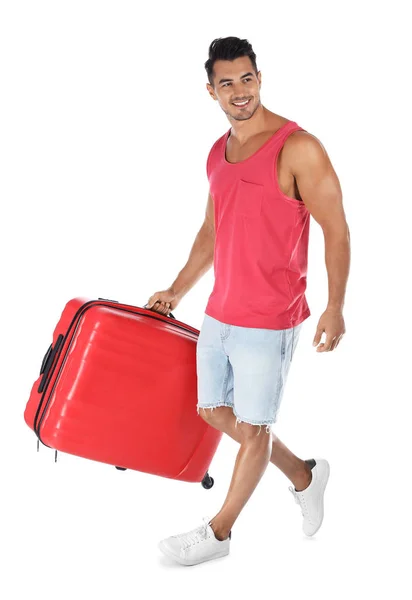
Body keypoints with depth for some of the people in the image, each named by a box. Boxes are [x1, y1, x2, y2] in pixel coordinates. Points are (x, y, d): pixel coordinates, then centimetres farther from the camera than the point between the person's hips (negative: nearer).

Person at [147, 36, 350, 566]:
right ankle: (304, 476, 36)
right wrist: (176, 292, 22)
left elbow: (335, 228, -12)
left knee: (253, 427, 6)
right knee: (215, 412, 17)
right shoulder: (217, 154, 9)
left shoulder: (297, 148, -14)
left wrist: (335, 308, -15)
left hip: (268, 322, -8)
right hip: (218, 314, 8)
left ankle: (219, 532, 24)